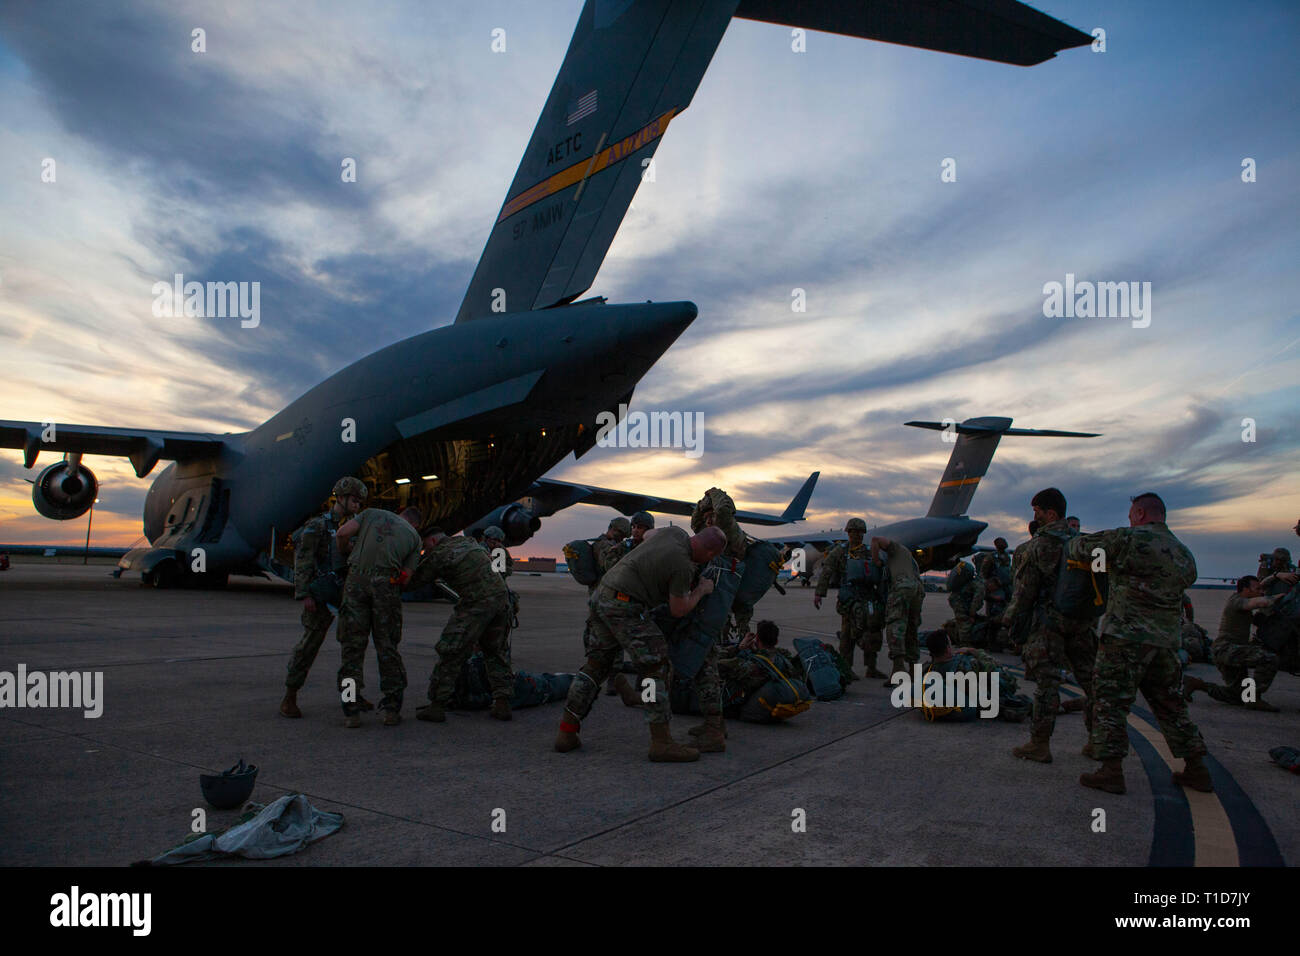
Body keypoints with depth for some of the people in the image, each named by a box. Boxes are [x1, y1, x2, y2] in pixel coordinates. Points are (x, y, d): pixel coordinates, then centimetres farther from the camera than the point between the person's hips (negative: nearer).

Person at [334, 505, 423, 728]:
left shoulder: (372, 513, 23)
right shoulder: (414, 536, 22)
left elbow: (343, 533, 8)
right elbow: (405, 578, 12)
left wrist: (345, 552, 27)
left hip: (357, 578, 0)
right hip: (386, 583, 0)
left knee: (353, 645, 5)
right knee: (386, 645, 9)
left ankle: (351, 711, 4)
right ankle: (392, 710, 10)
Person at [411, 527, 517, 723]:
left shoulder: (438, 555, -2)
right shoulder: (466, 541, 19)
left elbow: (415, 581, 5)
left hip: (477, 604, -7)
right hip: (502, 596, 7)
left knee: (450, 653, 2)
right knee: (496, 652, 17)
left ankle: (437, 705, 5)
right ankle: (502, 703, 12)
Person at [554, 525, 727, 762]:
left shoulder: (676, 532, 9)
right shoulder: (683, 566, -14)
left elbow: (648, 535, 32)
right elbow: (678, 610, -4)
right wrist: (701, 590, 12)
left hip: (602, 596, 10)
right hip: (625, 607, -9)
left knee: (596, 665, 14)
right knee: (655, 668, -4)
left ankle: (567, 733, 14)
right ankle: (662, 742, -3)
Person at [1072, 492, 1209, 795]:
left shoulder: (1129, 539, -9)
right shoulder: (1184, 553, 13)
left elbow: (1080, 547, -5)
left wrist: (1074, 543, 21)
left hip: (1126, 636, -7)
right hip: (1167, 639, 7)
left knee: (1111, 701, 0)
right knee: (1169, 702, 18)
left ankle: (1111, 770, 0)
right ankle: (1196, 769, 24)